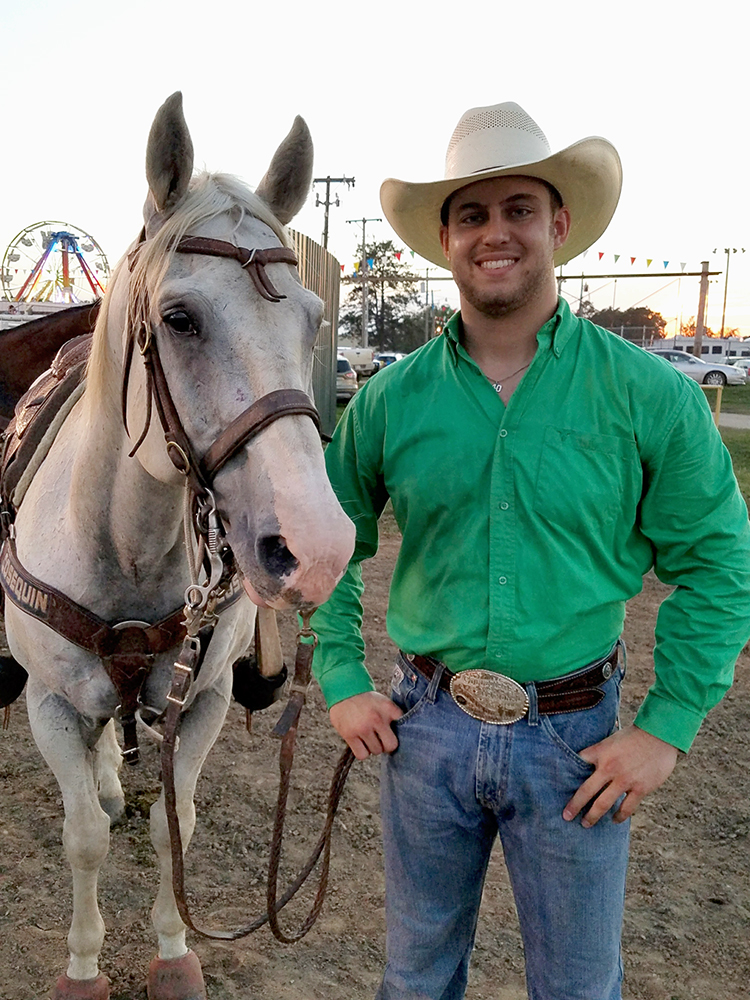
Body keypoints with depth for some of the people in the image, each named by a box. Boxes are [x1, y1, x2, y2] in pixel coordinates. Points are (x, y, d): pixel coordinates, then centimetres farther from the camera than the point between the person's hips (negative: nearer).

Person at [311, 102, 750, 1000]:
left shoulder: (650, 395, -9)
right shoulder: (390, 398, -4)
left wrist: (665, 728, -9)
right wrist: (341, 682, 0)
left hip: (575, 739, -1)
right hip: (425, 724, 2)